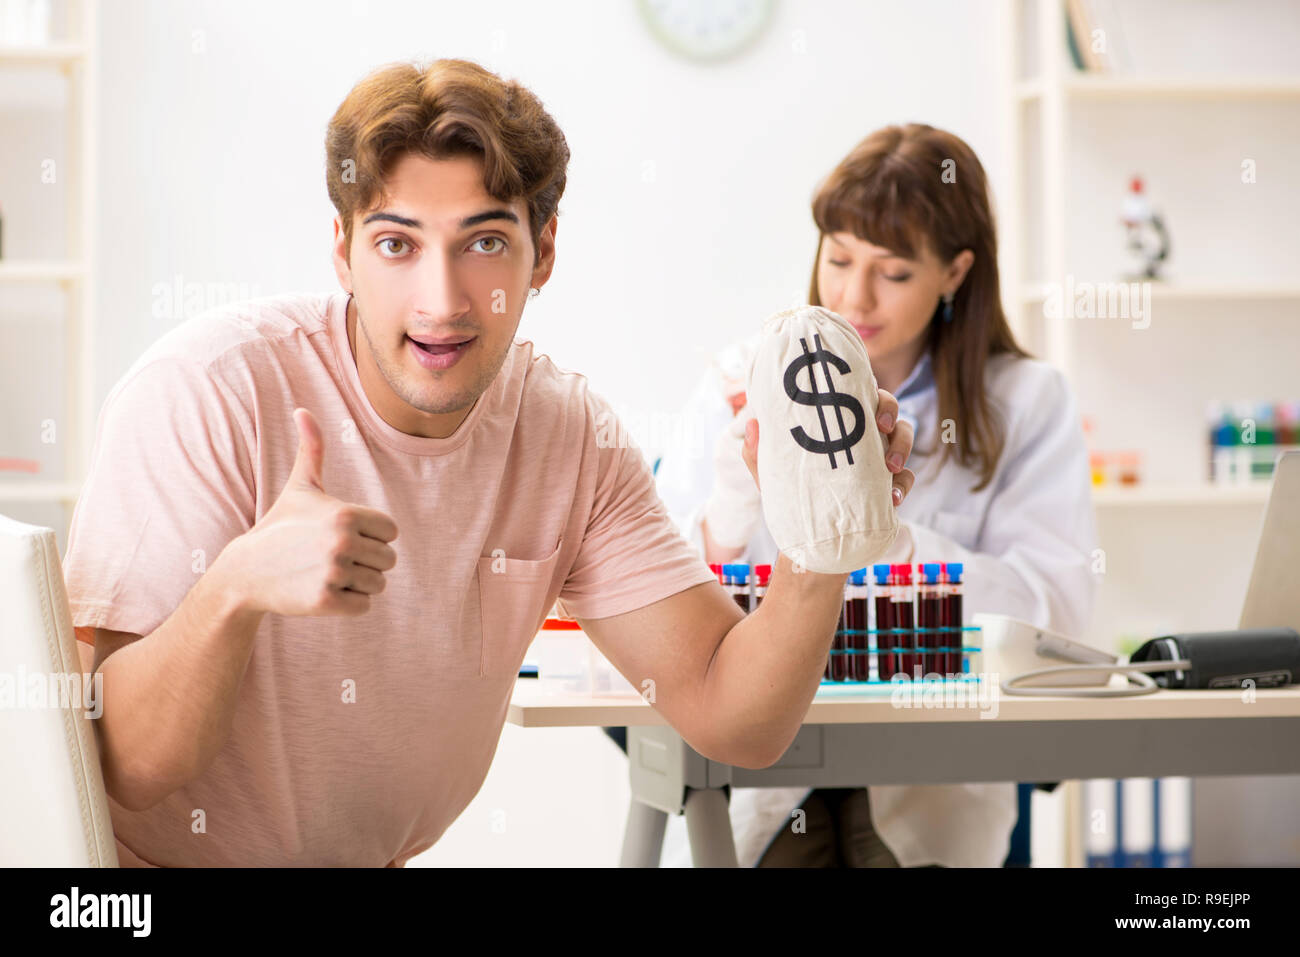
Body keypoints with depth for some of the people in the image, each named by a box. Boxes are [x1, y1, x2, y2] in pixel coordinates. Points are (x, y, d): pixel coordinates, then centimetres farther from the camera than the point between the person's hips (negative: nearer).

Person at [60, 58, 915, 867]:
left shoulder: (569, 434, -5)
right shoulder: (202, 394, -19)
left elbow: (733, 723, -9)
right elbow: (122, 767, -22)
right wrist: (238, 588, -39)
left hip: (378, 857, 2)